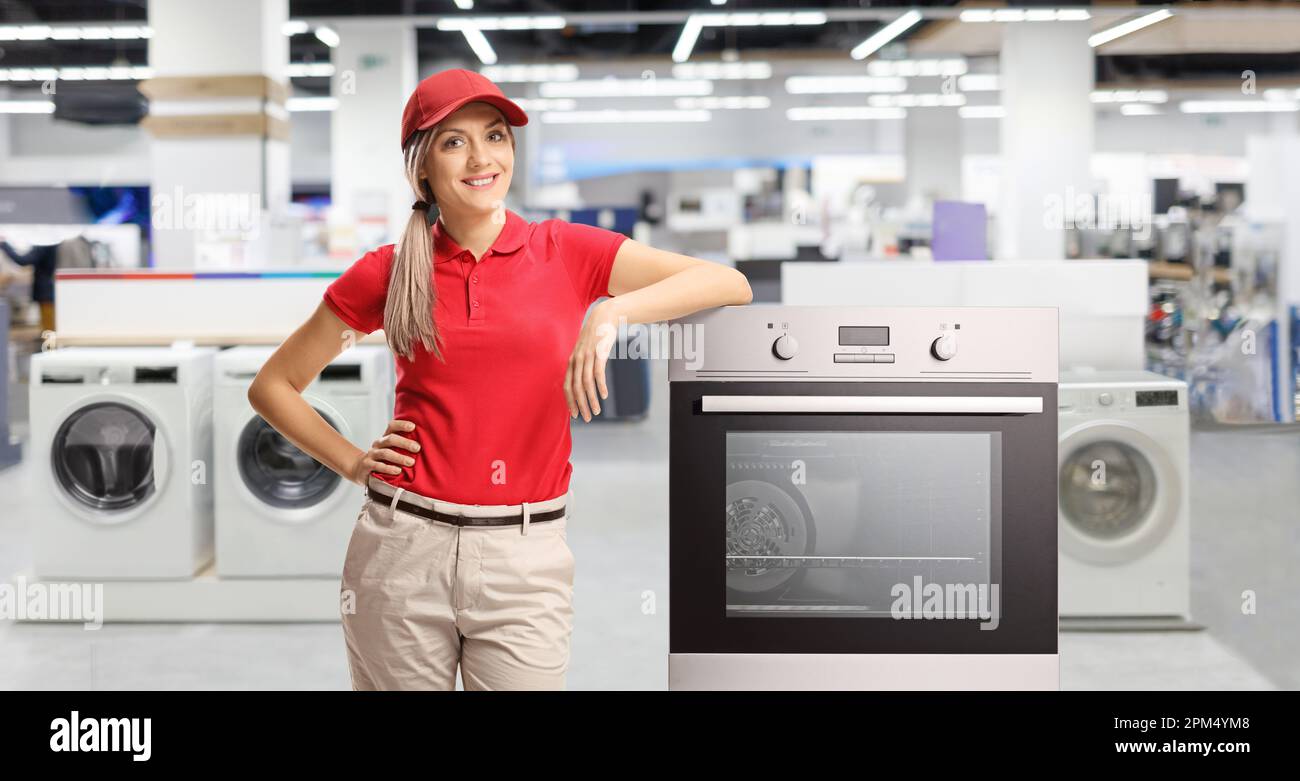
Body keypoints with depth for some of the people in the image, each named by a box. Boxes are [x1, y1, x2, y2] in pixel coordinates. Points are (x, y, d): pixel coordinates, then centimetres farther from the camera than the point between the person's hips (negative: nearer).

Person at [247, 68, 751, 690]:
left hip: (526, 558, 0)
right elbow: (272, 386, 13)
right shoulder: (388, 273, 4)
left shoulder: (566, 252, 2)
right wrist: (352, 463, 3)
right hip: (404, 547, 1)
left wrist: (612, 312, -20)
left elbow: (730, 284, -8)